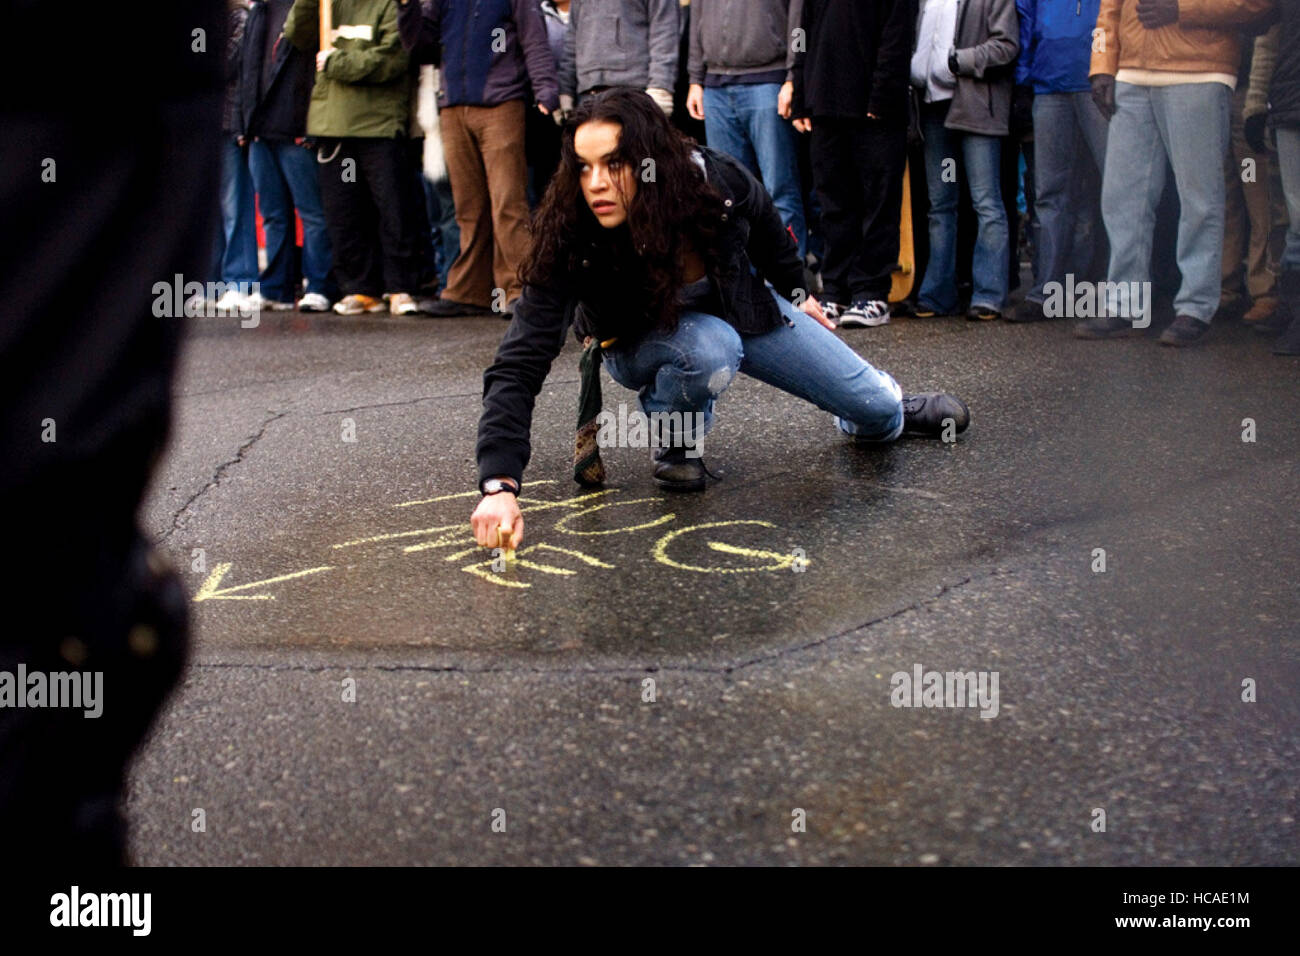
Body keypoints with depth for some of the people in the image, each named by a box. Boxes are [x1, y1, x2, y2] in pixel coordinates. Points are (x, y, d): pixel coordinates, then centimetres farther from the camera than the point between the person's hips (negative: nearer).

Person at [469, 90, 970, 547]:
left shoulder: (720, 185, -32)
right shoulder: (567, 240, -37)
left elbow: (771, 238, -6)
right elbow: (520, 364, -42)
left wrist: (798, 296, 14)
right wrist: (500, 485, -55)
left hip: (740, 307, 3)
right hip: (642, 339, -2)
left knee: (878, 414, 5)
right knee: (709, 349, -39)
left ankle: (890, 411, 44)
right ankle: (675, 445, -8)